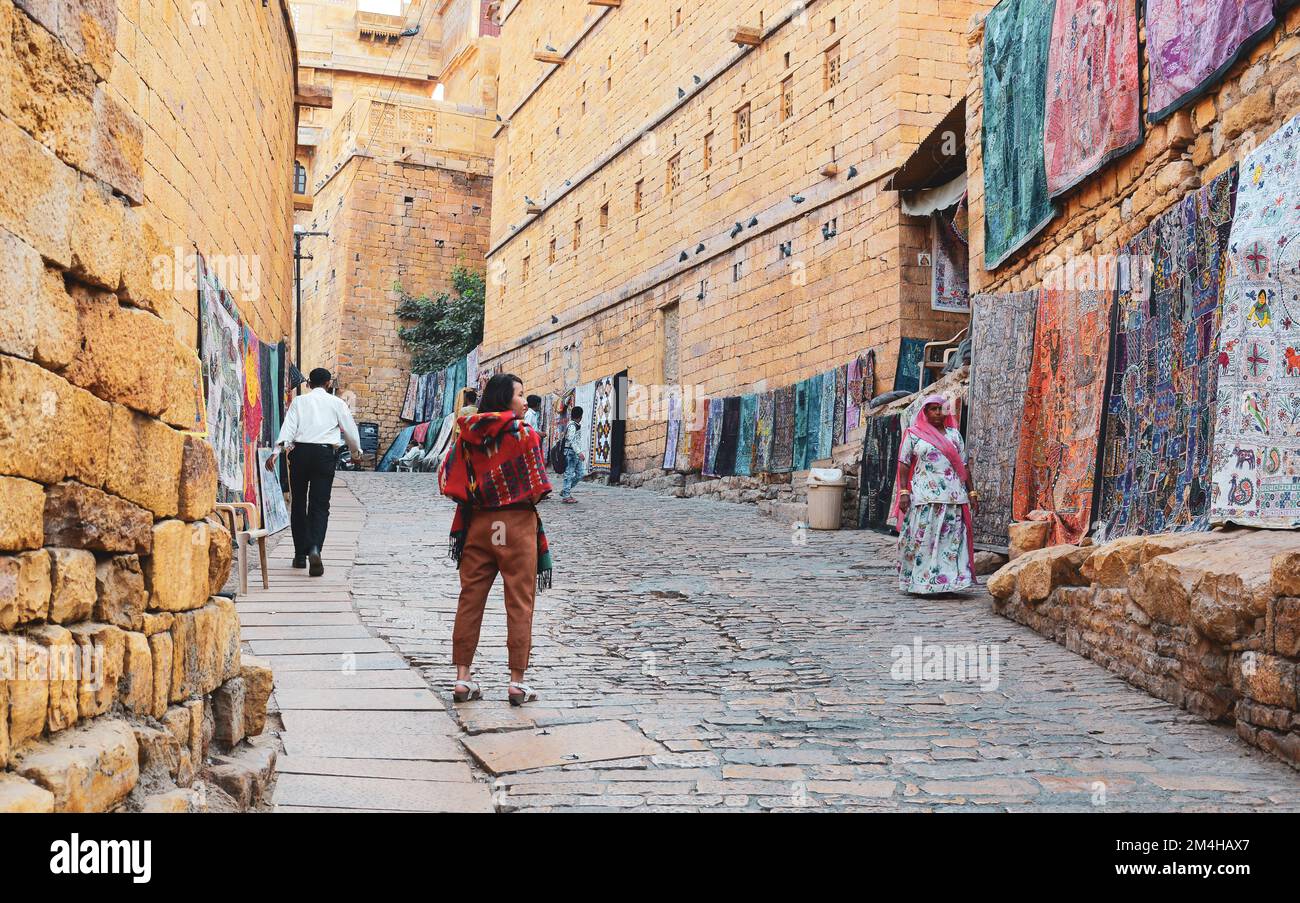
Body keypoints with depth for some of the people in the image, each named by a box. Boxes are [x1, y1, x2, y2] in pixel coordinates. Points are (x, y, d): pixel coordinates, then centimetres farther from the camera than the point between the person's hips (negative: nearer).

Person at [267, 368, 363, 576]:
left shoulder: (299, 401, 11)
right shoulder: (336, 403, 9)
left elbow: (288, 427, -3)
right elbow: (350, 429, 12)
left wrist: (277, 450, -12)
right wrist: (356, 451, 28)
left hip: (300, 451, 1)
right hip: (325, 453, -1)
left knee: (298, 503, 12)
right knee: (319, 505, -1)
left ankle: (300, 555, 17)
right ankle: (314, 548, -23)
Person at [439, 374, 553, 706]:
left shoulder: (468, 433, 2)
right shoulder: (524, 434, -10)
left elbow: (449, 480, 1)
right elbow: (537, 488, -11)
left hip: (478, 524, 4)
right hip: (517, 525, -4)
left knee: (470, 600, 10)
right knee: (519, 604, 3)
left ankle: (463, 678, 14)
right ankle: (517, 681, 6)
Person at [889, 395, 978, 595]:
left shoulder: (954, 434, 15)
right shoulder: (913, 434, 6)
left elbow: (964, 466, 14)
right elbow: (904, 465, 2)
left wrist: (971, 491, 8)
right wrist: (903, 492, -8)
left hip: (952, 496, 3)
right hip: (924, 497, -3)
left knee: (952, 539, -1)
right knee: (923, 539, -4)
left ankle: (947, 582, 2)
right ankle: (921, 583, 1)